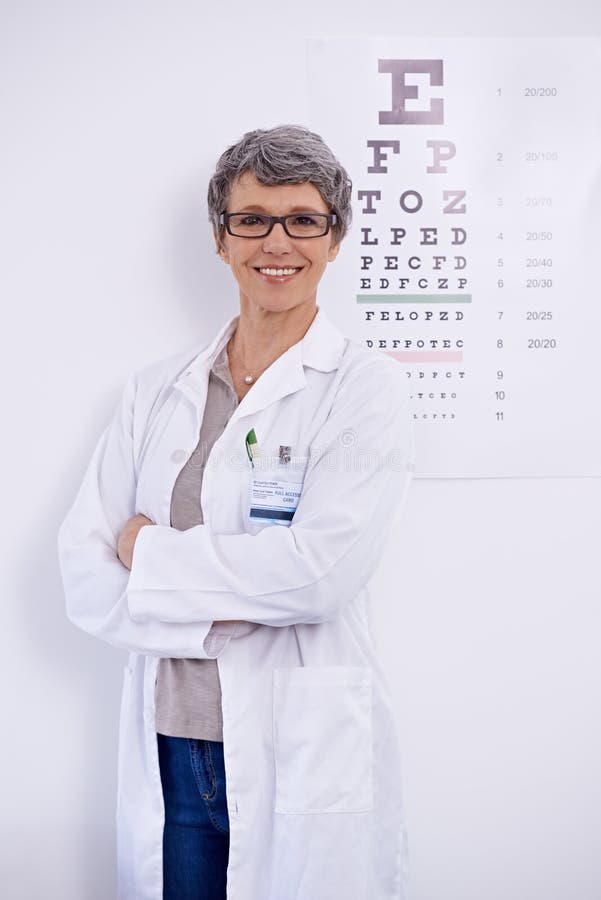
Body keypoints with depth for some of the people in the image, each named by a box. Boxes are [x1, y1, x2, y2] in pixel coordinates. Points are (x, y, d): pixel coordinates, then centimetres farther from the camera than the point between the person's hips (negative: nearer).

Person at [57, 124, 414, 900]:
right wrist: (214, 622, -17)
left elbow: (323, 569, -20)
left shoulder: (364, 387, -7)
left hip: (305, 760, -3)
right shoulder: (156, 391, 5)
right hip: (168, 755, 4)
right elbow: (82, 573, -2)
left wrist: (151, 551, -10)